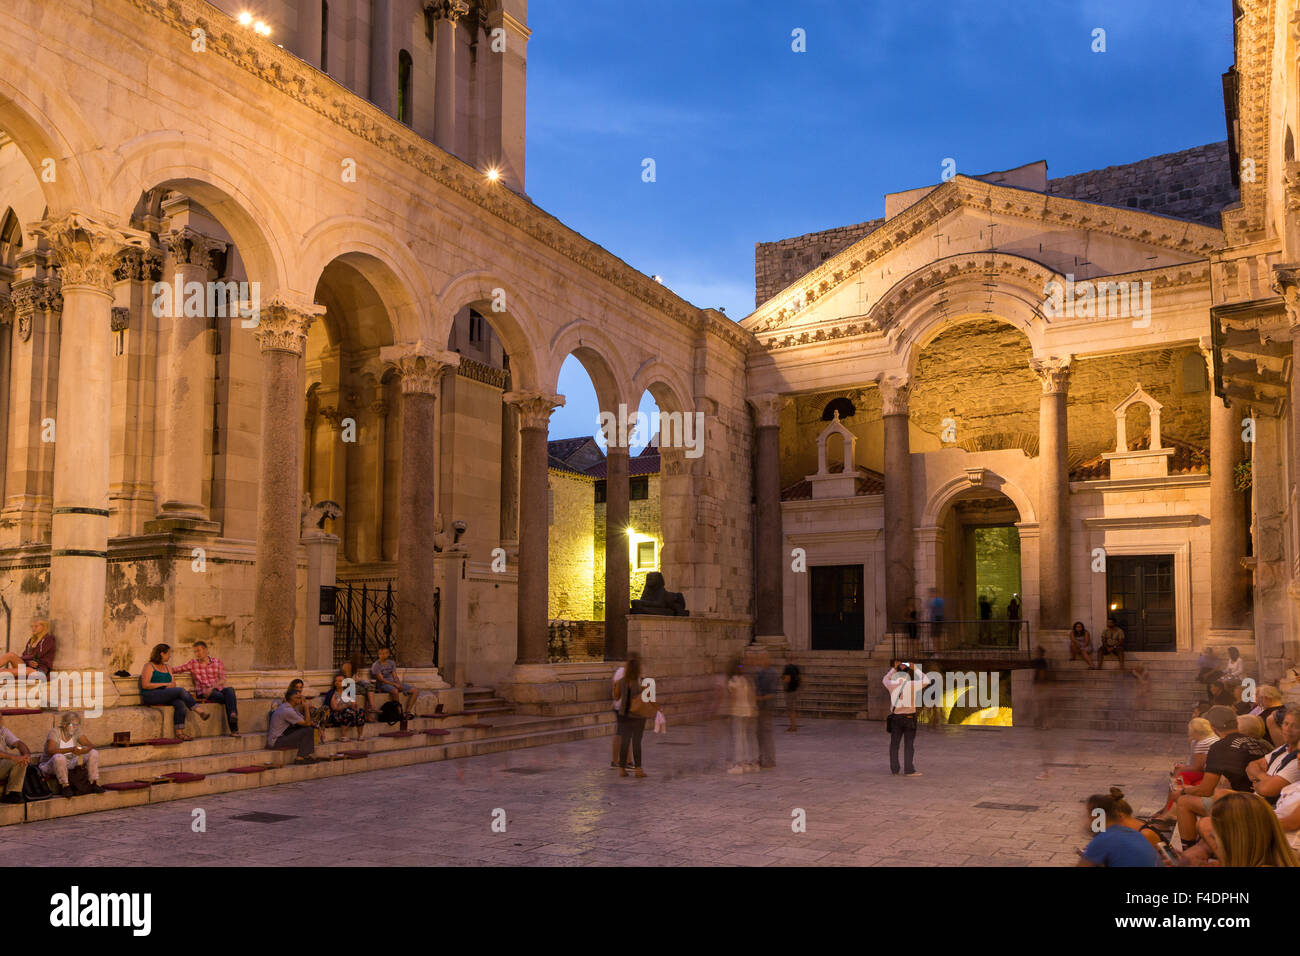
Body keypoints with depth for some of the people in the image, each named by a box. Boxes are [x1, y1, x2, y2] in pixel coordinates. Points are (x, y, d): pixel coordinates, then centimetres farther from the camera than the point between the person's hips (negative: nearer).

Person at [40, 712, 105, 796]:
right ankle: (64, 786, -24)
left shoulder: (76, 732, -1)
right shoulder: (55, 732, -17)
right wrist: (71, 749, -43)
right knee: (59, 757, -39)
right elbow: (50, 751, -32)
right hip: (51, 766, -6)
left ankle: (94, 783, -14)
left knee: (94, 753, -10)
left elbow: (90, 746, -7)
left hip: (69, 764, 6)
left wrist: (82, 751, -31)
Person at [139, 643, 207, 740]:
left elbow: (173, 684, 18)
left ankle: (180, 732, -37)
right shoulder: (149, 666, 1)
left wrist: (171, 685, -7)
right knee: (181, 690, -27)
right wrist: (164, 684, -12)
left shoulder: (167, 668, 23)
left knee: (180, 703, -29)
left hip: (167, 696, 6)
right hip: (151, 696, -6)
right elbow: (145, 685, -11)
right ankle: (200, 712, -26)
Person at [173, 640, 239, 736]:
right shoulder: (192, 663, 13)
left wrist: (212, 688, -16)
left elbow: (222, 680, 1)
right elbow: (176, 670, 10)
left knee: (229, 690, -35)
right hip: (203, 693, -1)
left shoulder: (217, 661, 10)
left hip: (218, 689, 1)